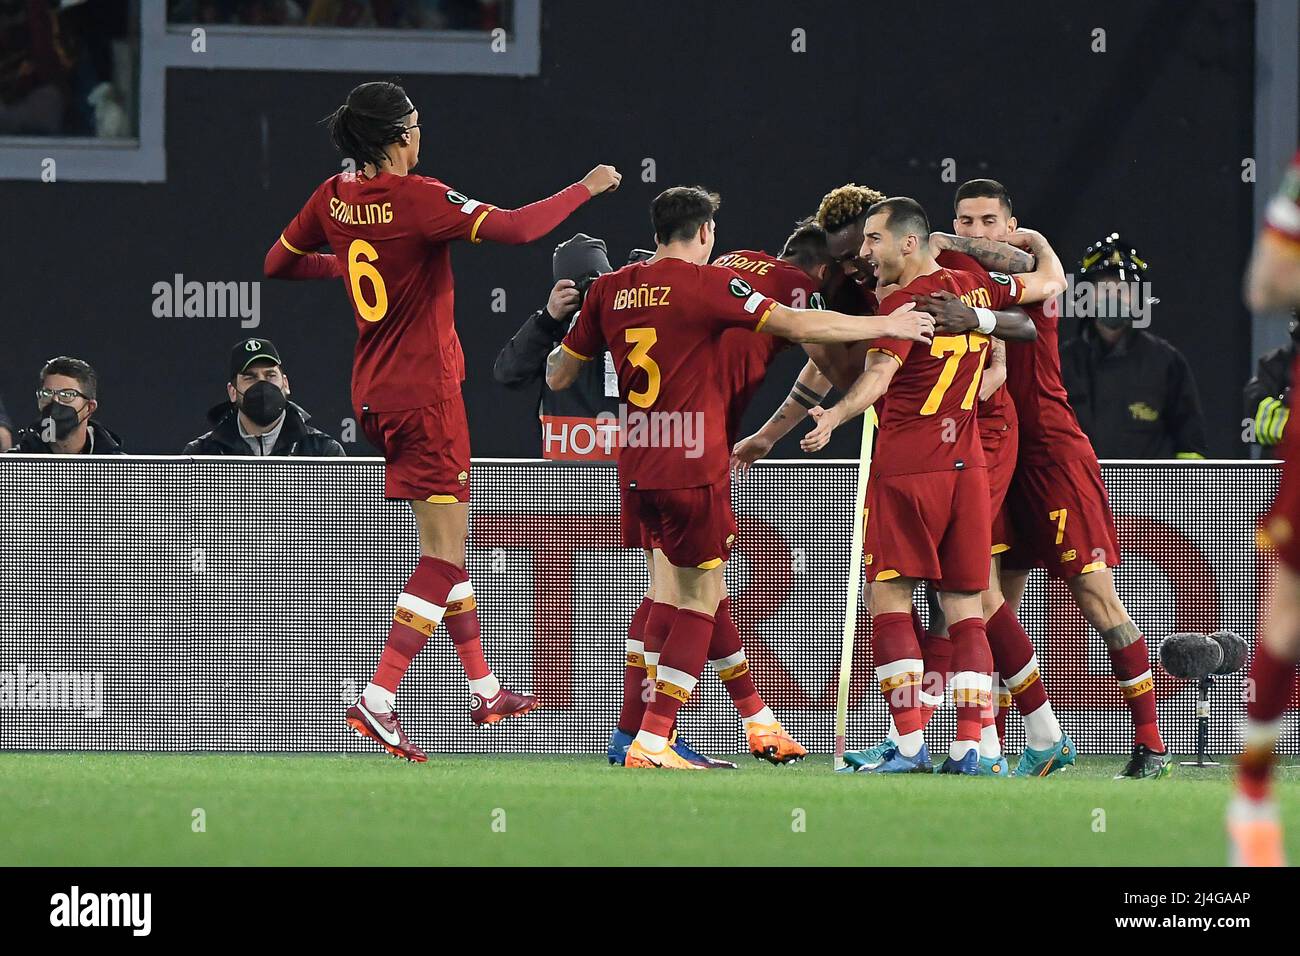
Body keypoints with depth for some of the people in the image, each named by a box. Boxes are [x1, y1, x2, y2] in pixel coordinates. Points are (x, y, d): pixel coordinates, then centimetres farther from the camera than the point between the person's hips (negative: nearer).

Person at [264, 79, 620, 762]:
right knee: (443, 553, -6)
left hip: (373, 393, 8)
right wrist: (586, 188, -10)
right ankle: (377, 700, -14)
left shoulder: (334, 199, 3)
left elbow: (279, 263, 17)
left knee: (446, 544, 19)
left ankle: (483, 688, 27)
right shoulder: (416, 198, -18)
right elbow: (516, 227, -24)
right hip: (425, 391, -8)